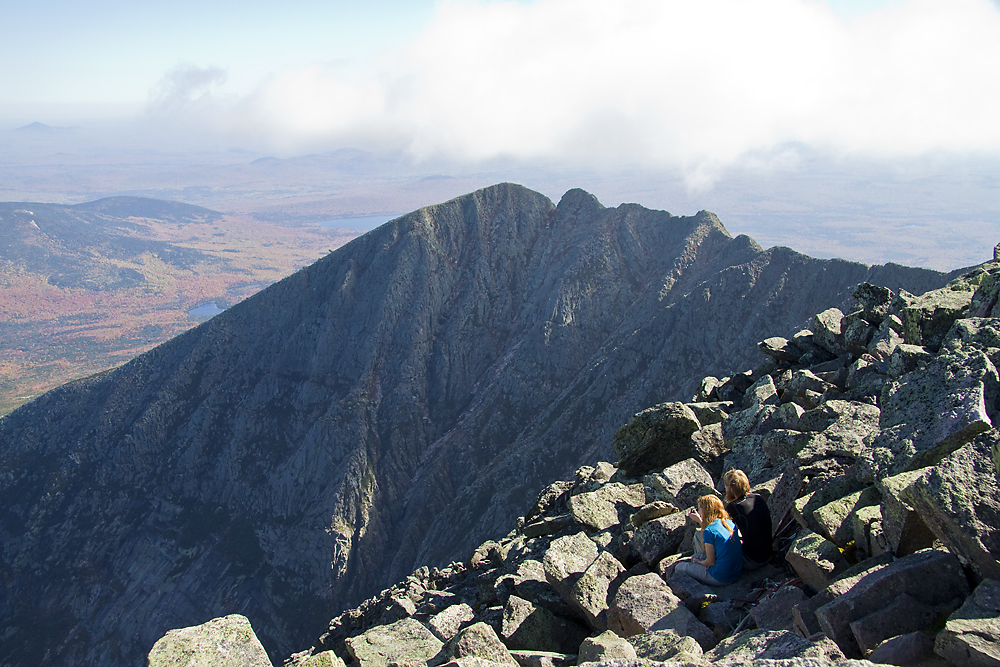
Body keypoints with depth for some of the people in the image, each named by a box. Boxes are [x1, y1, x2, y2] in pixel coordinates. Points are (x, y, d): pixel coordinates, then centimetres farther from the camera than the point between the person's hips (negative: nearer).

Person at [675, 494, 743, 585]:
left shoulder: (709, 531, -20)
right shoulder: (730, 523, 2)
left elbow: (710, 562, -14)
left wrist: (699, 562, 6)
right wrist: (700, 520, 27)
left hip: (721, 579, -8)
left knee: (680, 567, 9)